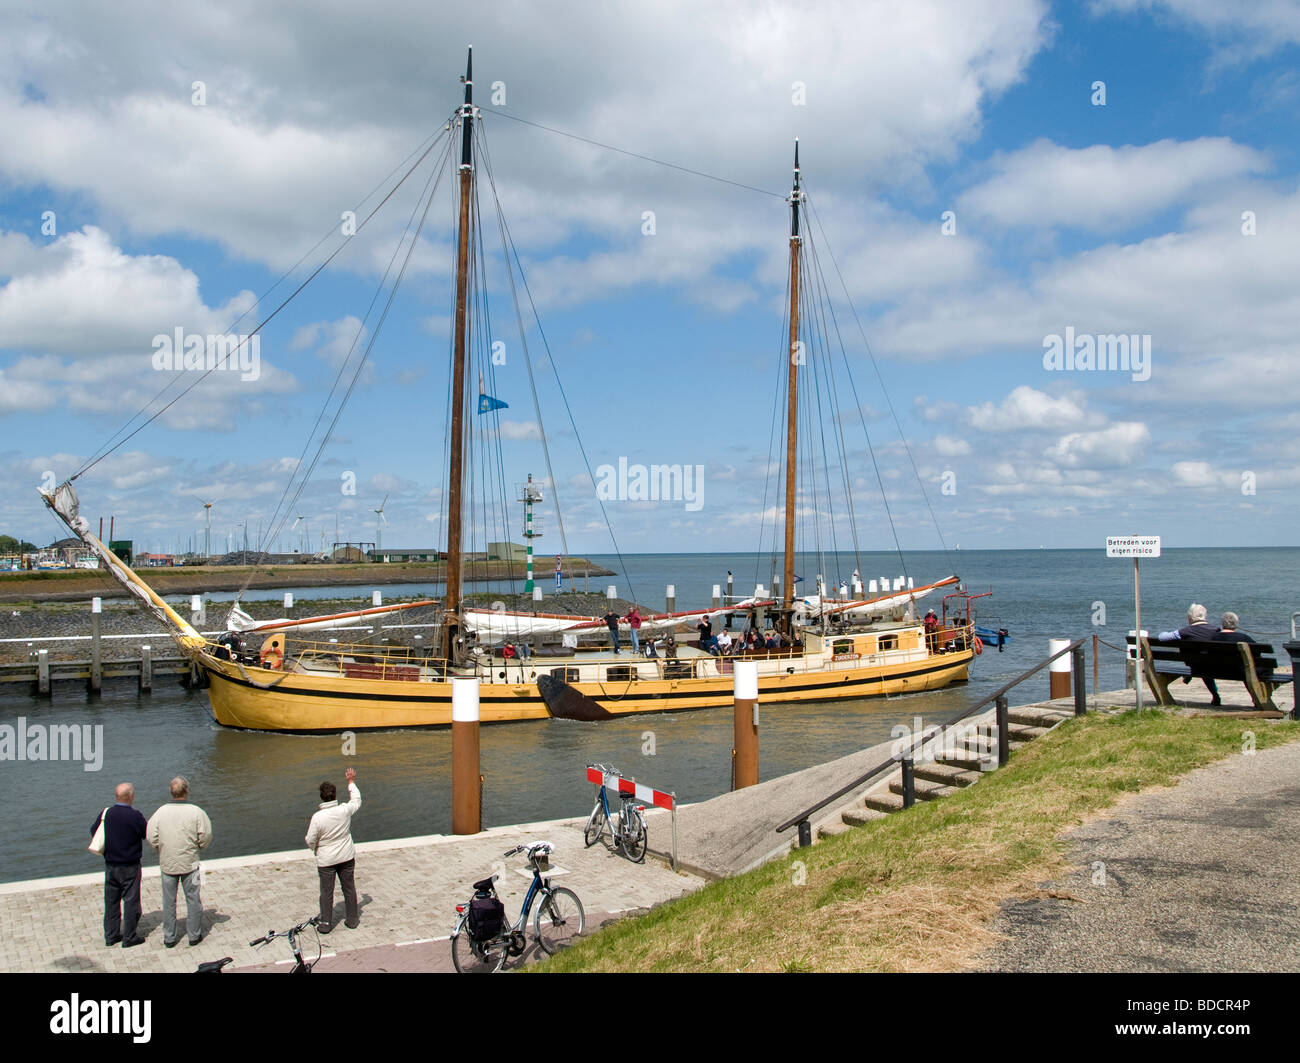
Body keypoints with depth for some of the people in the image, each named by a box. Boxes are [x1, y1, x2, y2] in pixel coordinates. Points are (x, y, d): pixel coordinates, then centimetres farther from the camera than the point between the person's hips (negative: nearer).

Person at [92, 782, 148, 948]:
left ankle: (111, 936, 24)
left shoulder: (105, 814, -5)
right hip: (129, 866, -5)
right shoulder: (134, 816, -21)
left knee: (111, 900, 16)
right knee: (131, 900, 5)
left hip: (110, 865, 5)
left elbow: (93, 831, 10)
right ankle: (129, 937, 10)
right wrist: (147, 824, 9)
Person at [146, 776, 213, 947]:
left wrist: (164, 849, 13)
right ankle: (194, 935, 19)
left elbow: (151, 838, -5)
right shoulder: (196, 812, -14)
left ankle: (169, 938, 21)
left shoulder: (161, 812, -9)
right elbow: (206, 838, -10)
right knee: (193, 899, 11)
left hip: (167, 864, 2)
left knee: (168, 901, 13)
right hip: (190, 863, -2)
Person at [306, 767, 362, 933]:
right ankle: (352, 920, 25)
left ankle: (325, 923, 16)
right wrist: (351, 782, 18)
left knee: (326, 892, 10)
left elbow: (310, 841, -11)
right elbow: (357, 800, 9)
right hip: (346, 857, 2)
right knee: (349, 889, 15)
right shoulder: (345, 810, -14)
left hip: (326, 860, -2)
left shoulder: (317, 817, -21)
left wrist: (315, 849, 12)